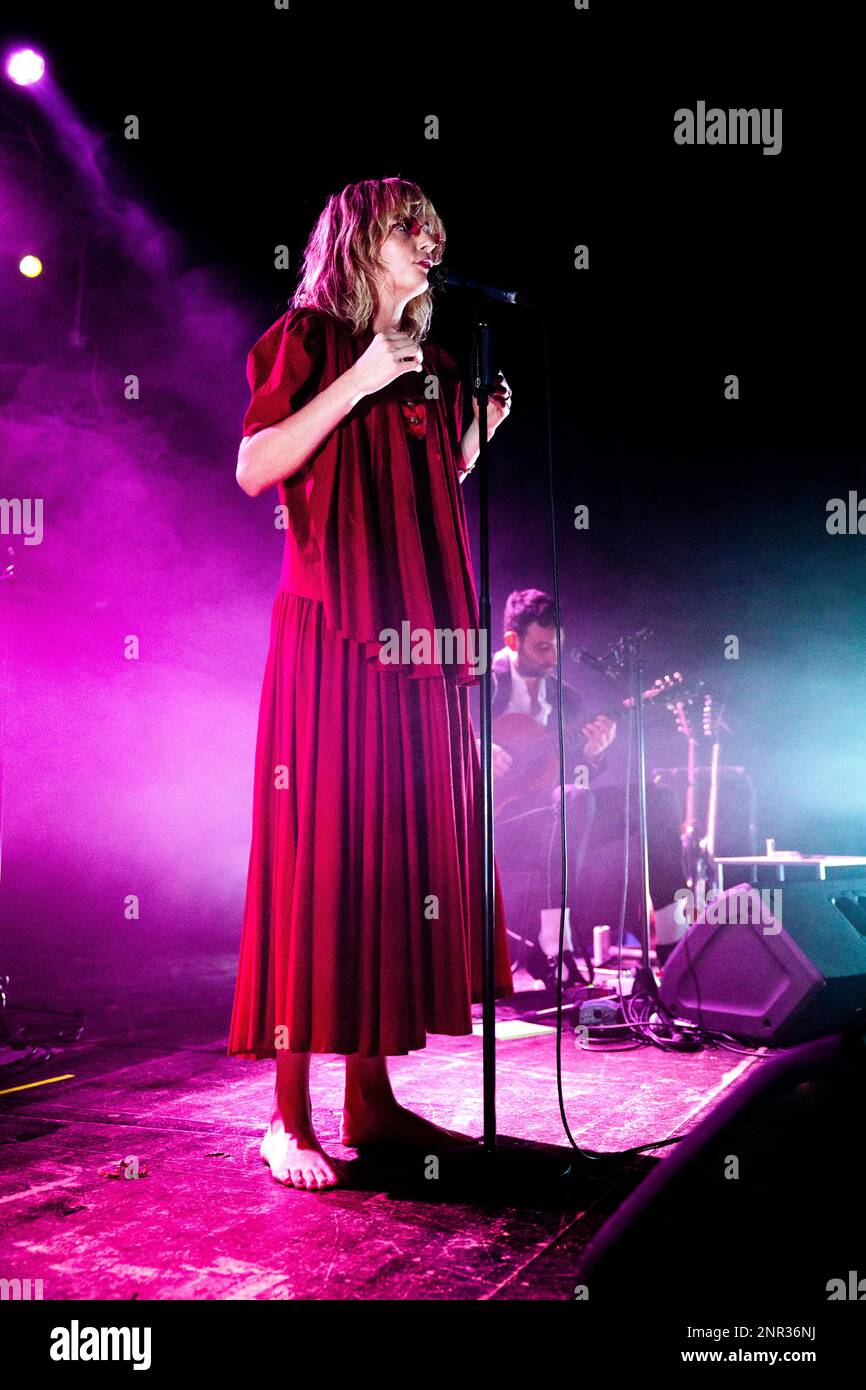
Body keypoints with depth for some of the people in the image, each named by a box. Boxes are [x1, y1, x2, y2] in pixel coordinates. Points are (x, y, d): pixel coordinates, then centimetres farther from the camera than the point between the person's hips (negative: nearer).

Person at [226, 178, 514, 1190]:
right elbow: (253, 470, -8)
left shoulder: (429, 368, 22)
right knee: (318, 852, -8)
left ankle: (371, 1095, 14)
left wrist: (480, 432, 12)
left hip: (417, 642, 7)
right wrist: (354, 385, -12)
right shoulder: (306, 339, 3)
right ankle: (289, 1115, 0)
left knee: (405, 850, 5)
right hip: (329, 634, -7)